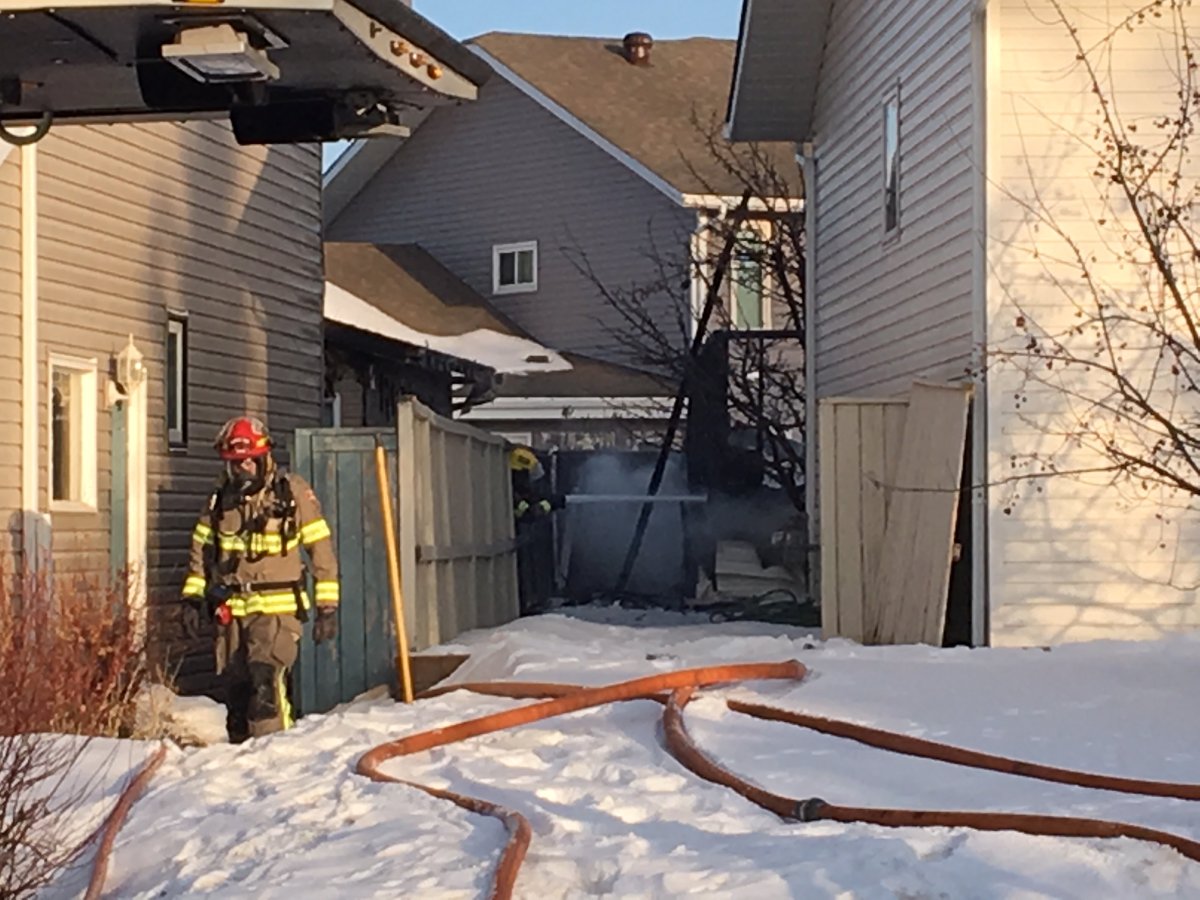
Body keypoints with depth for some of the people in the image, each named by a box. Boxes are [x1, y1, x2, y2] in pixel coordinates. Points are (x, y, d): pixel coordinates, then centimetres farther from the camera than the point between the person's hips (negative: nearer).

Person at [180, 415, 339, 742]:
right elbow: (201, 551, 20)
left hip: (278, 608, -4)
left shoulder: (294, 492, -2)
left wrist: (327, 606, -3)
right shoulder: (219, 498, 9)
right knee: (236, 688, 8)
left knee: (266, 678, -22)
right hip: (231, 609, 5)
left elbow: (322, 549, 0)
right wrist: (192, 599, 12)